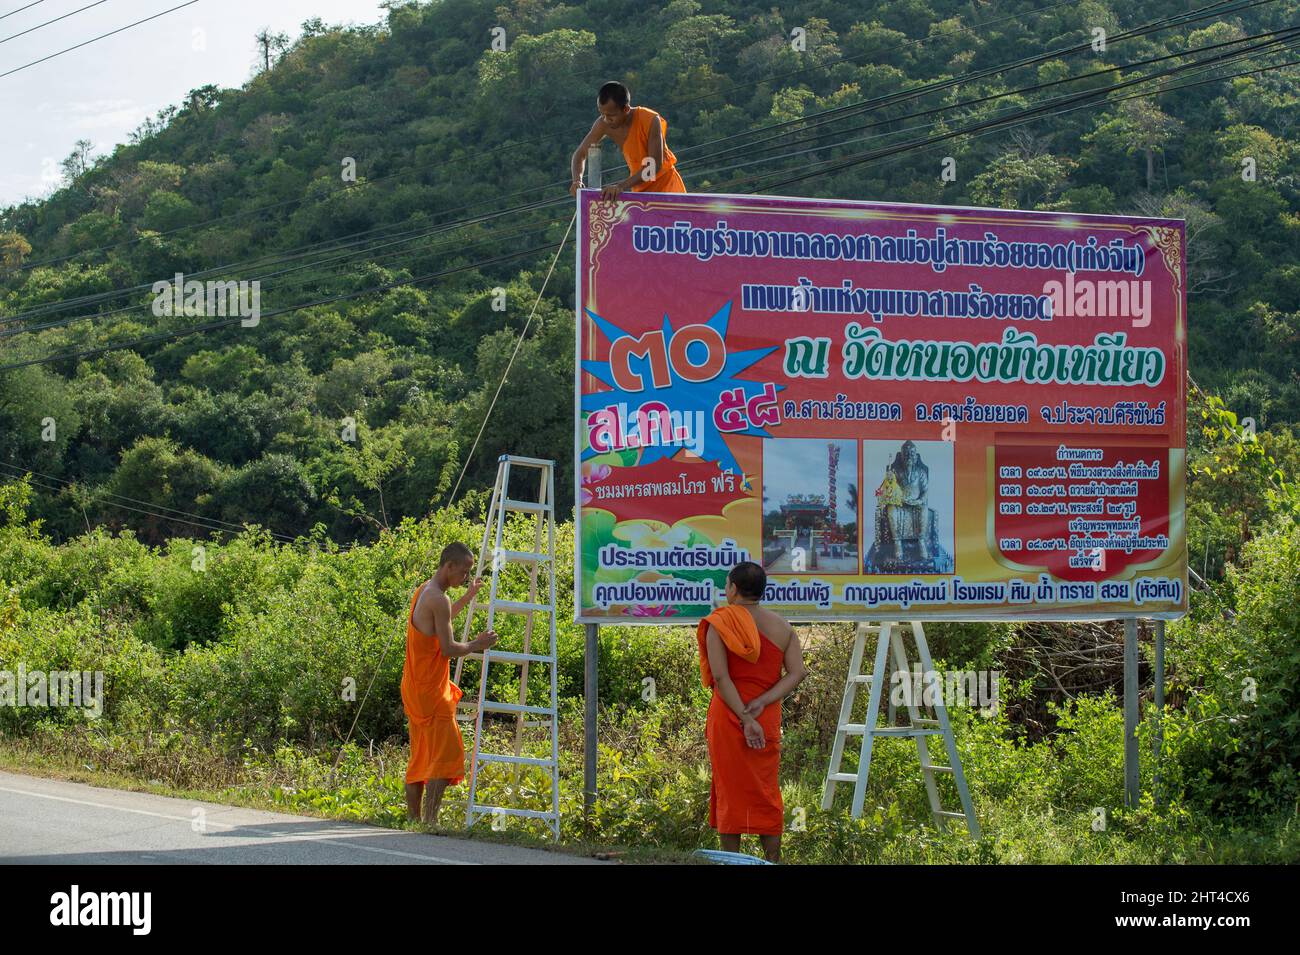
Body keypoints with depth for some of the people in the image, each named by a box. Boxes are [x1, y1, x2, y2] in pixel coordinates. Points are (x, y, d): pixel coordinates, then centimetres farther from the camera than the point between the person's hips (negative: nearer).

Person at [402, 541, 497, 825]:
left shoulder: (424, 591, 13)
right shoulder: (438, 599, -18)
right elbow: (448, 649, -20)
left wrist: (468, 596, 35)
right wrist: (477, 645, -5)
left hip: (415, 689, 10)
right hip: (430, 690, -10)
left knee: (421, 756, 14)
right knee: (446, 753, -11)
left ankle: (413, 818, 16)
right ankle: (430, 819, -18)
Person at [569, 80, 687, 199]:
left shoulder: (650, 121, -28)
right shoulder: (604, 124, -14)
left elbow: (655, 165, -34)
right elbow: (580, 153, -5)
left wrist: (622, 186, -46)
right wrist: (577, 181, -26)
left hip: (666, 182, -5)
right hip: (639, 189, 5)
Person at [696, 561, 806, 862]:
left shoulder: (719, 623, -5)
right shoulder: (782, 626, 8)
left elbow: (721, 676, -14)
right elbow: (798, 672, -2)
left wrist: (745, 719, -16)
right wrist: (763, 703, -10)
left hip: (728, 713, -4)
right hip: (768, 717, 4)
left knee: (729, 789, 2)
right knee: (767, 790, 11)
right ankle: (773, 859, 10)